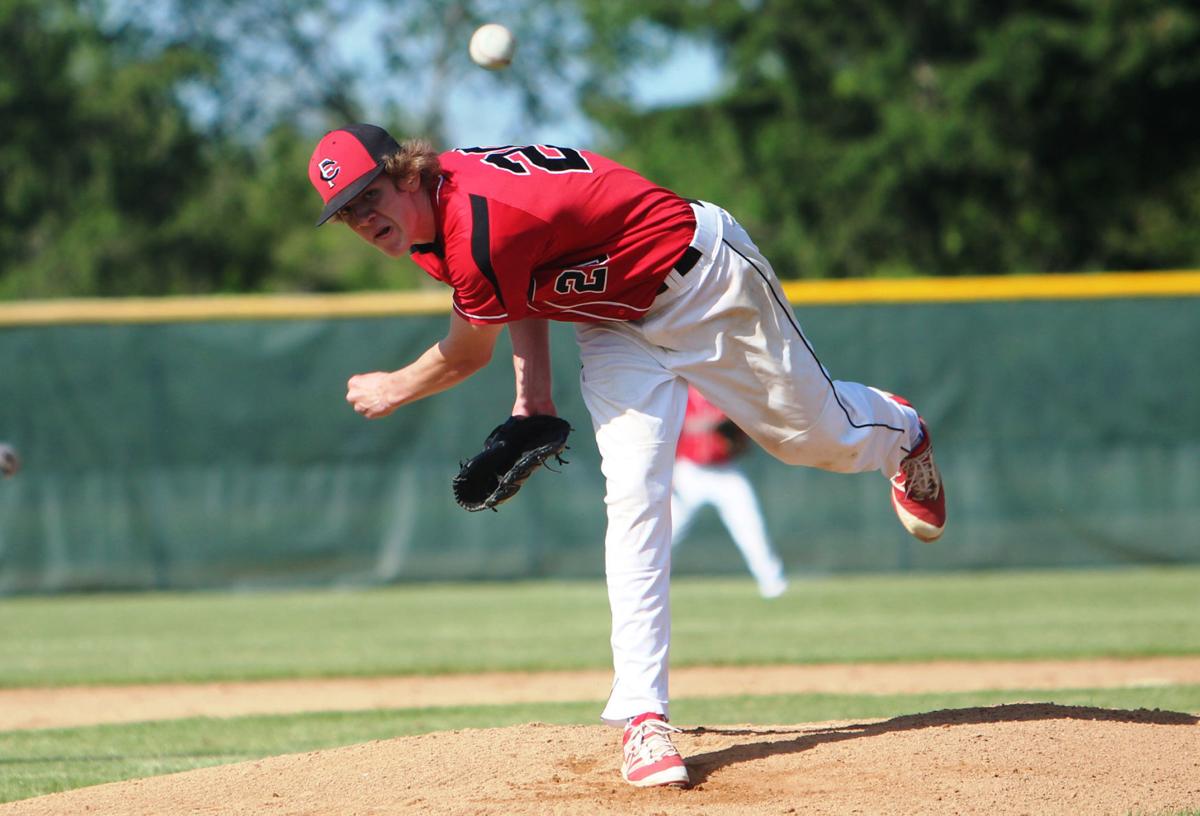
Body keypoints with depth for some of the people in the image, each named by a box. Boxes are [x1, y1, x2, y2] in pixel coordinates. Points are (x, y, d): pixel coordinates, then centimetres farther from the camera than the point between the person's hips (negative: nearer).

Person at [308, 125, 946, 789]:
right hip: (615, 324, 7)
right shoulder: (429, 211, -9)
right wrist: (532, 392, 1)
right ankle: (642, 715, -15)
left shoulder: (480, 224, -37)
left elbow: (465, 357, -20)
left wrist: (392, 391, -1)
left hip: (702, 272, -7)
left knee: (814, 433, 11)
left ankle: (899, 432, 49)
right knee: (633, 497, -10)